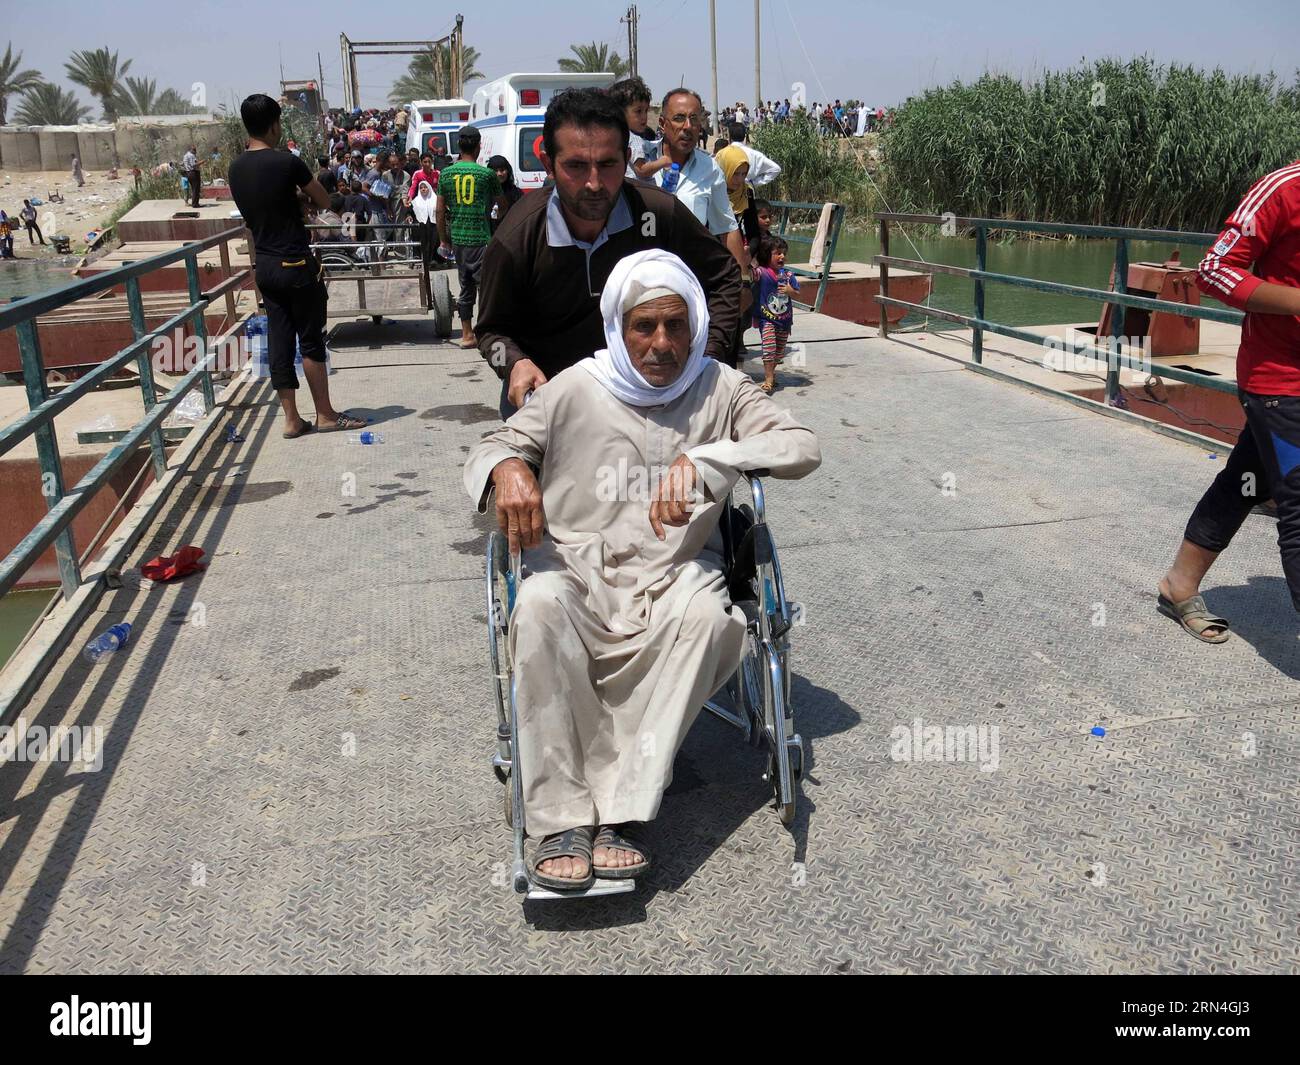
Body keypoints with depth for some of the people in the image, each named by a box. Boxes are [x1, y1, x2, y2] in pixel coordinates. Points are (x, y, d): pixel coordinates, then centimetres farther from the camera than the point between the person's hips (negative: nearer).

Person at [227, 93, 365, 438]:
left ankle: (291, 419, 10)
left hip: (265, 265, 6)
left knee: (278, 341, 7)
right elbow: (324, 202, -1)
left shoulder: (236, 169, 6)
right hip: (296, 264, -6)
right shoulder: (287, 162, -13)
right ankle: (325, 414, 10)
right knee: (311, 341, 2)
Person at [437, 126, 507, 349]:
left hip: (457, 238, 5)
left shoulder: (446, 174, 6)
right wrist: (507, 220, 31)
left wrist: (444, 238, 17)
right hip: (480, 238, -5)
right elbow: (502, 205, 10)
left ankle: (466, 335, 18)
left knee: (465, 286, 14)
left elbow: (440, 211, 7)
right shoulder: (486, 174, -4)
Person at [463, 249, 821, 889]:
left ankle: (624, 812, -29)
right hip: (577, 566, 0)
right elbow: (486, 453, 8)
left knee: (707, 613, -35)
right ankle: (562, 819, -27)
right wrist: (507, 467, -20)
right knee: (538, 607, -34)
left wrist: (703, 460, -24)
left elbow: (803, 447, -7)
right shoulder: (576, 390, 4)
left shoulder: (719, 390, 5)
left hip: (674, 575, 0)